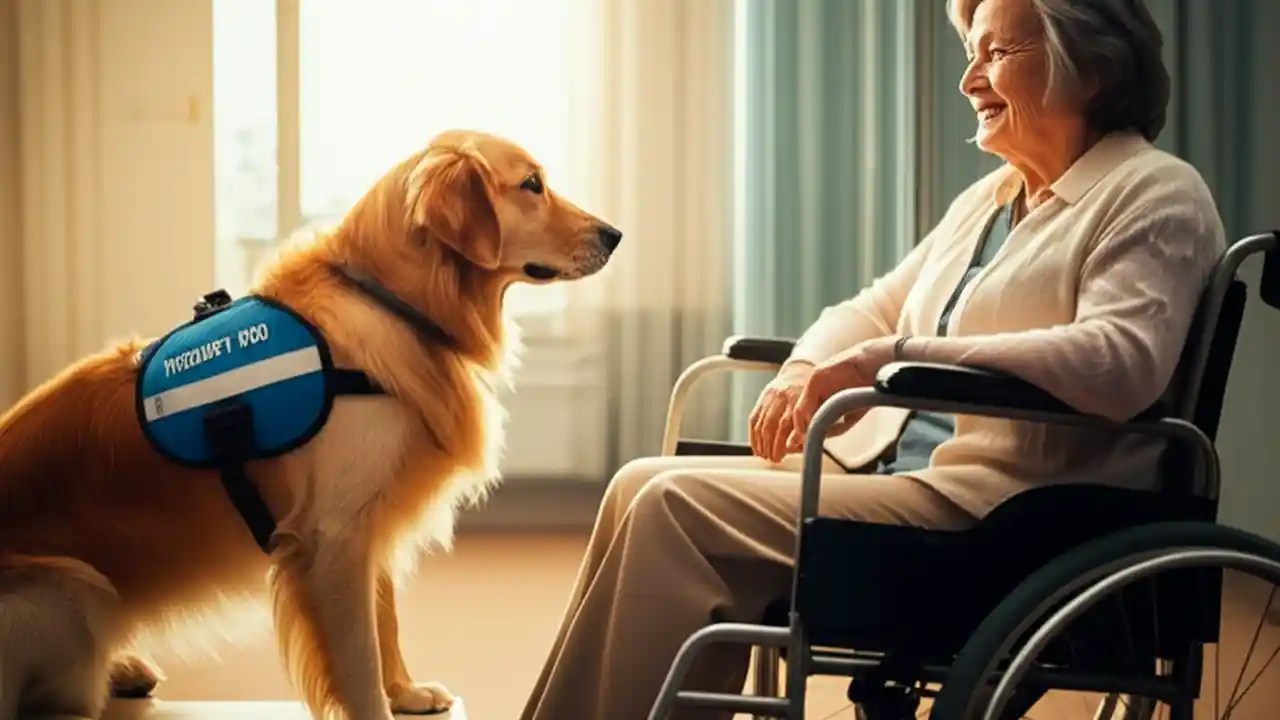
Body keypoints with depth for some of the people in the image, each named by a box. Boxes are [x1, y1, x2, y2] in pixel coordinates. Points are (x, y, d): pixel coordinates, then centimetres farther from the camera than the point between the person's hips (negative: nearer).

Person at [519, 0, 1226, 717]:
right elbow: (874, 308, 27)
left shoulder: (1157, 194, -6)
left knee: (679, 510, -19)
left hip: (998, 505, -9)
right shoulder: (988, 200, 21)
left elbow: (1124, 360, -24)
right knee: (643, 487, -6)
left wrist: (892, 357, -26)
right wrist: (802, 372, 1)